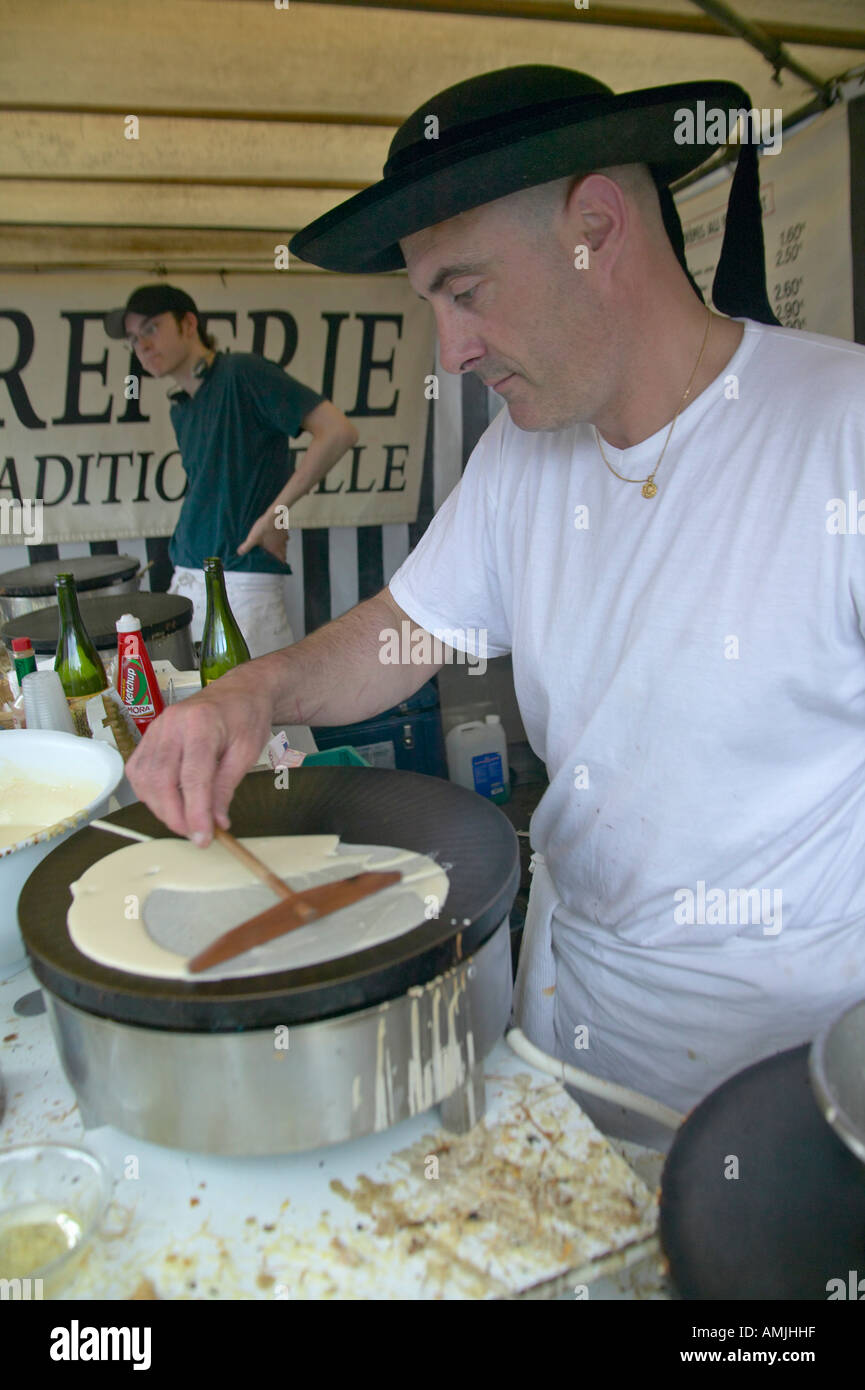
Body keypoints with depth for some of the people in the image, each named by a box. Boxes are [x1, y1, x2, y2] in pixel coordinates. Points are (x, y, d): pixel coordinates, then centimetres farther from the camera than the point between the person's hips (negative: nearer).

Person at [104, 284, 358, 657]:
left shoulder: (241, 373, -8)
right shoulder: (180, 410, 16)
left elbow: (338, 432, -16)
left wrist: (275, 515, -14)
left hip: (244, 583, -7)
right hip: (185, 579, 8)